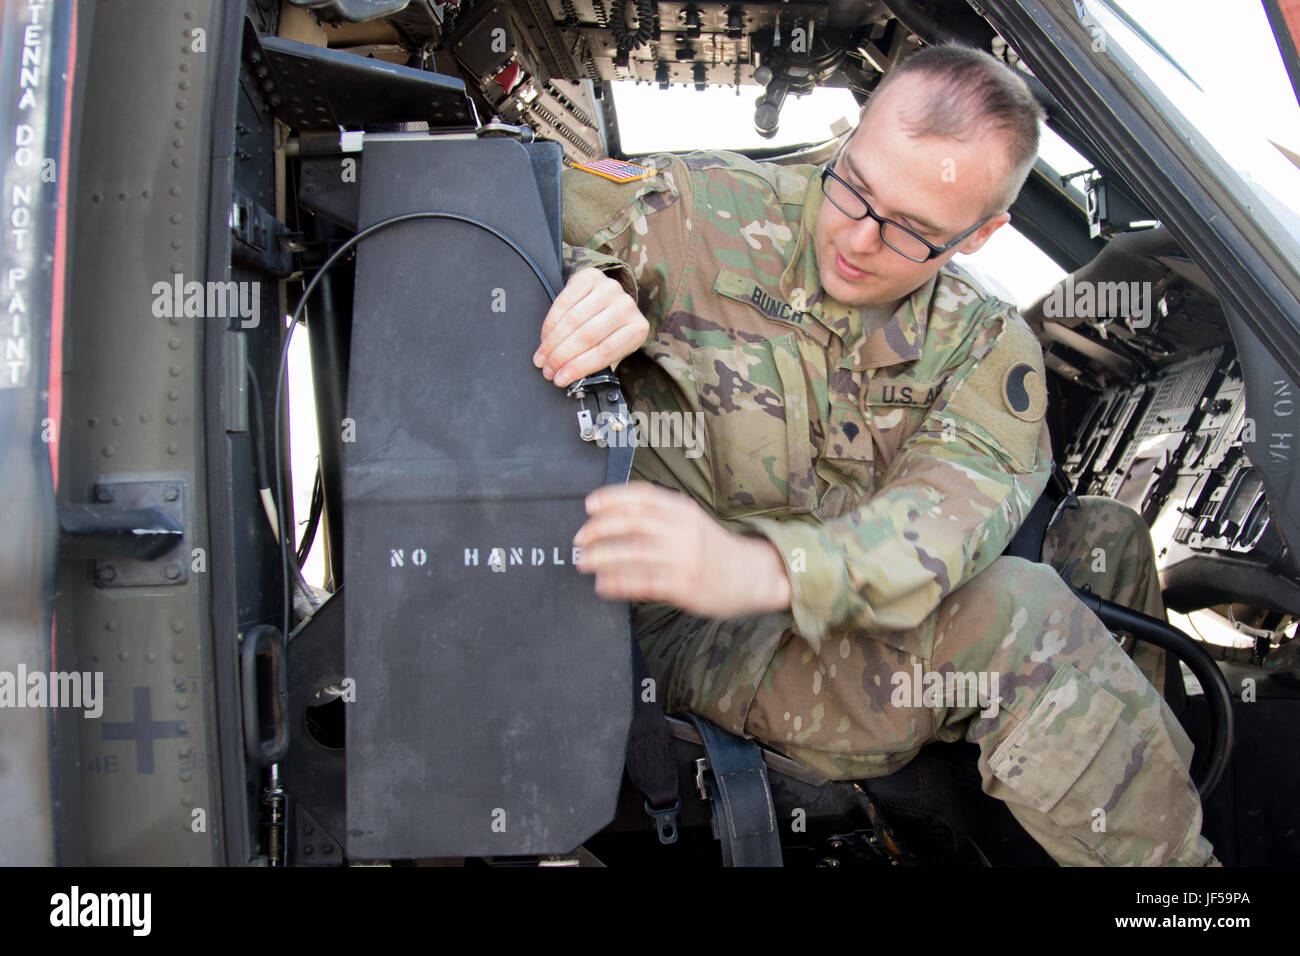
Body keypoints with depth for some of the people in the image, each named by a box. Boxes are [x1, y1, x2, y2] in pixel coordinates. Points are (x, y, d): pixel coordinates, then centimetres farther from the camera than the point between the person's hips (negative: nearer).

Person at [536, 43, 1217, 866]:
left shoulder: (985, 345, 2)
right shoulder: (705, 210, -5)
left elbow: (950, 514, -19)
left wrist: (758, 567, -40)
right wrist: (581, 280, -25)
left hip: (845, 630, 2)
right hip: (684, 630, -2)